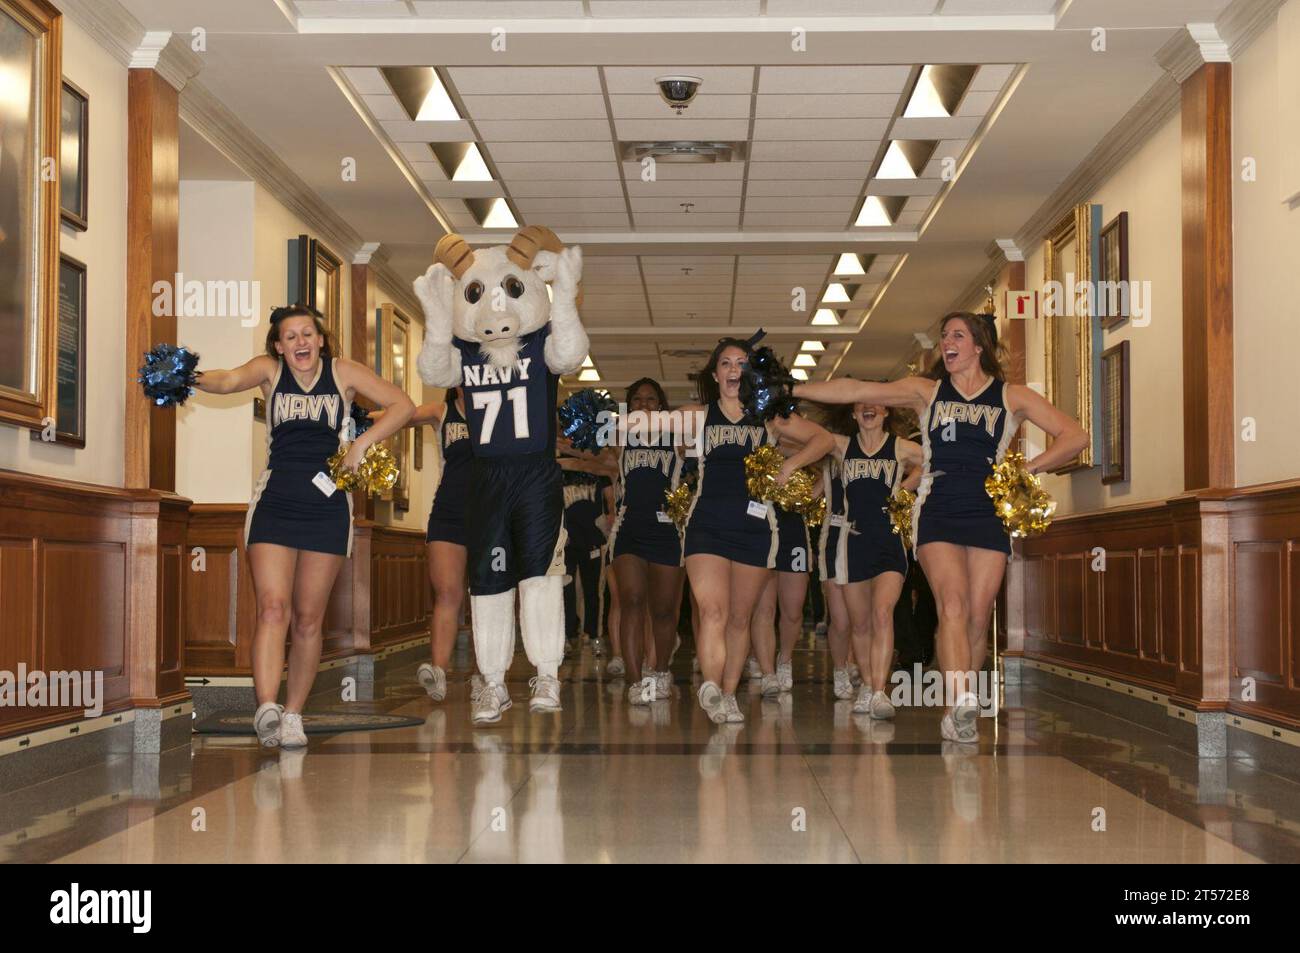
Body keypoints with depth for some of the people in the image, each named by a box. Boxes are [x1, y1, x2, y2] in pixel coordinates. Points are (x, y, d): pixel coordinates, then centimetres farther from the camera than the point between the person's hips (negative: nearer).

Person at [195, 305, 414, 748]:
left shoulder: (342, 371, 5)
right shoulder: (270, 369, 5)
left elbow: (403, 405, 2)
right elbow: (231, 380, -16)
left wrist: (362, 443, -10)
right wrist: (191, 379, -37)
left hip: (327, 507, 1)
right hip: (274, 505, -1)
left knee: (308, 619, 4)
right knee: (272, 608, -16)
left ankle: (292, 715, 12)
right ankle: (266, 707, -27)